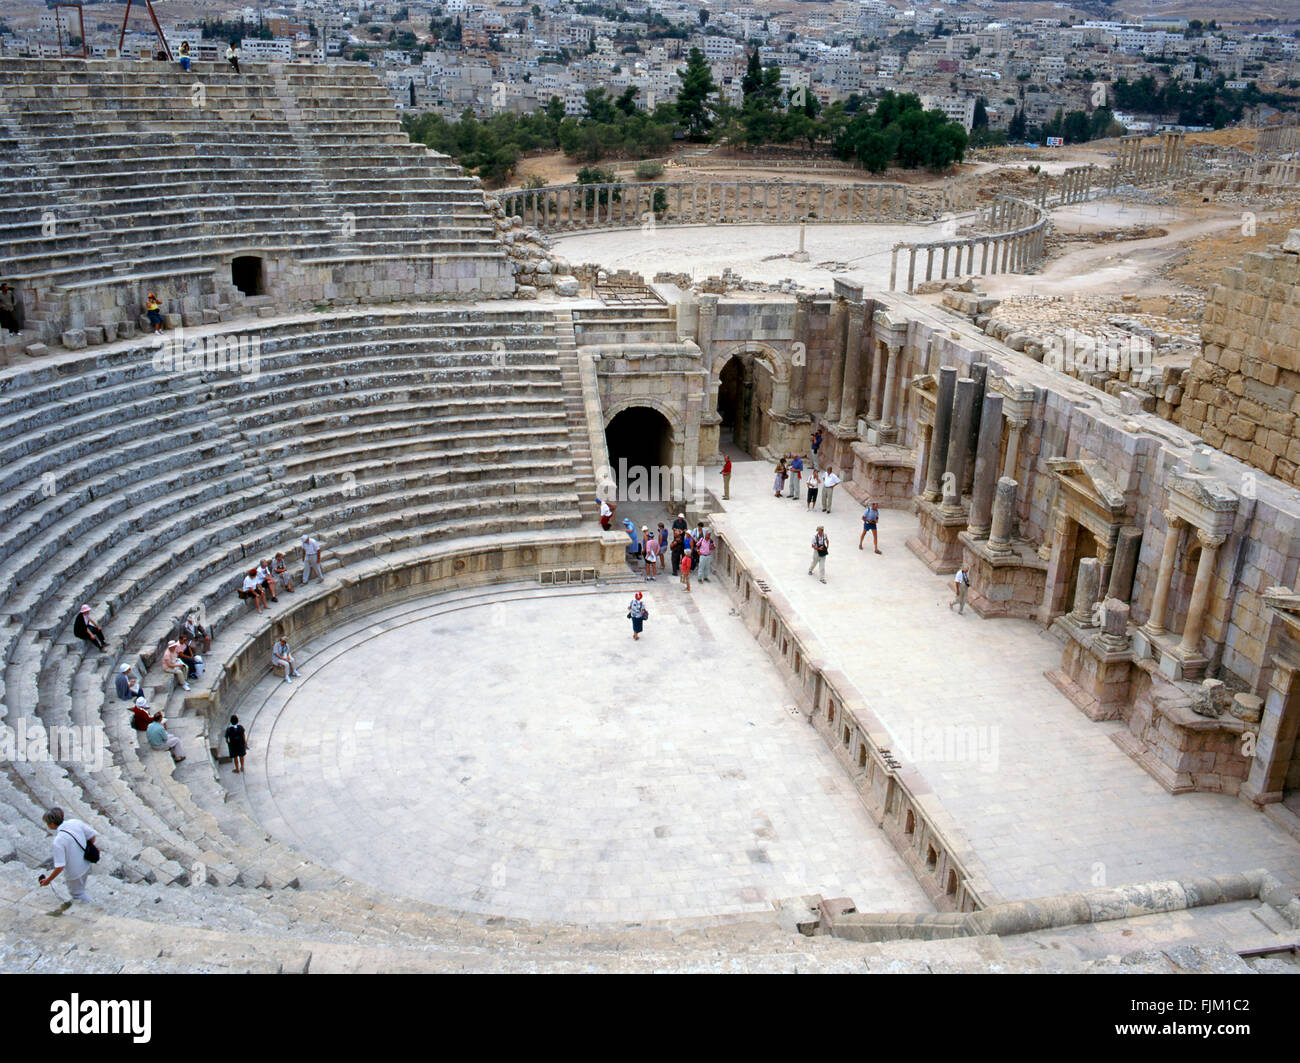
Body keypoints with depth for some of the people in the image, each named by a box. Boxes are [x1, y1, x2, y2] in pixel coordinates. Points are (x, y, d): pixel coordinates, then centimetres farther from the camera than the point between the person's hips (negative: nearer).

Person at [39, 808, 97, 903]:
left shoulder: (58, 842, -32)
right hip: (86, 865, 7)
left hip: (75, 873, -7)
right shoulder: (75, 822, -16)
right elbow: (92, 835, -3)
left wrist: (48, 880, -12)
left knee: (77, 893, 20)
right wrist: (88, 848, 16)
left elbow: (60, 867, -28)